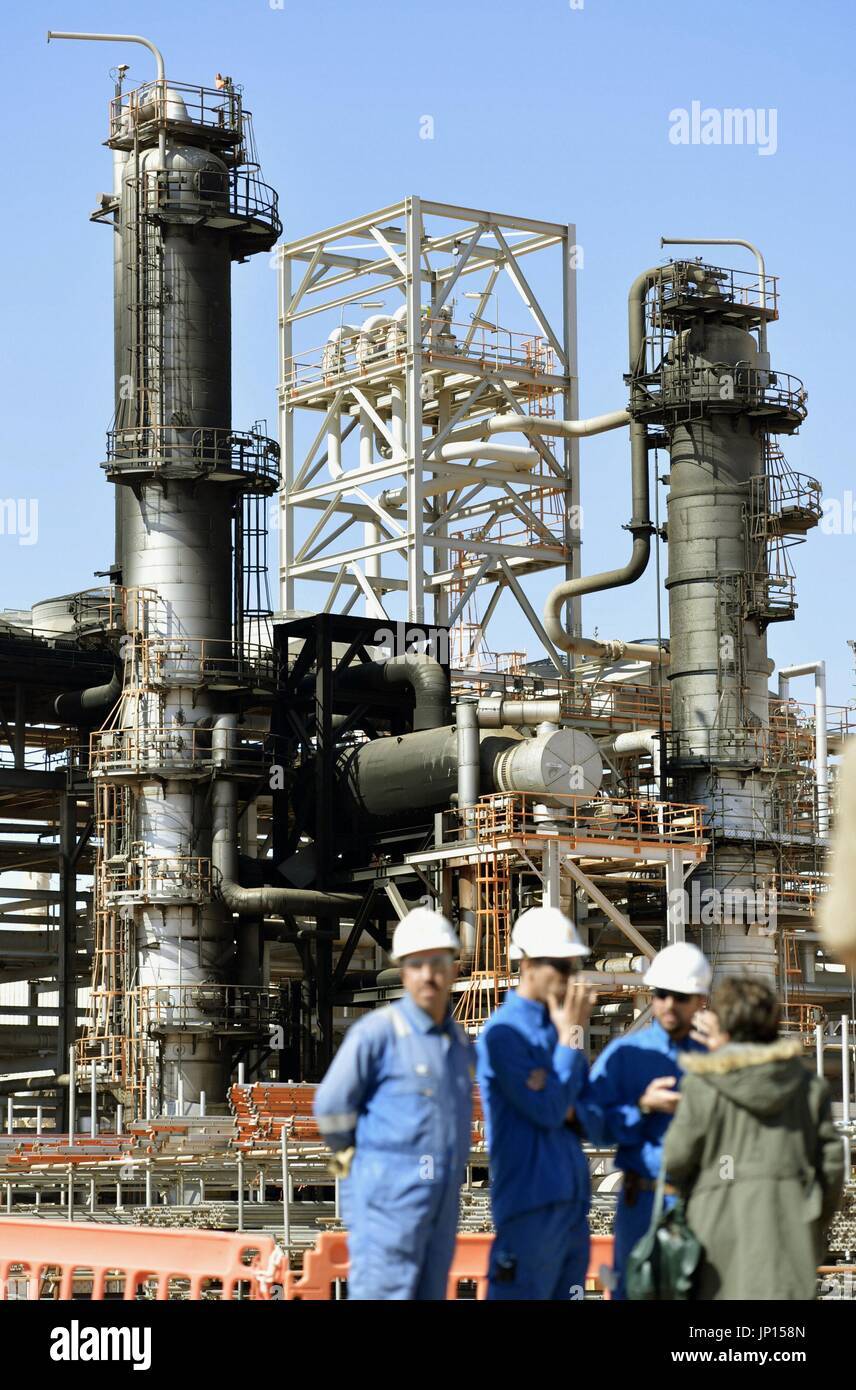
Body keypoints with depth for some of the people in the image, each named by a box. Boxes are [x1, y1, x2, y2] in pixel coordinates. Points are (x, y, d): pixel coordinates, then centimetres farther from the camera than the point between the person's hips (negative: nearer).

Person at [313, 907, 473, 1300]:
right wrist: (356, 1160, 7)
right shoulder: (377, 1032, -9)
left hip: (441, 1208, 7)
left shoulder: (460, 1044, 14)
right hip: (388, 1203, -7)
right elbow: (331, 1106, -6)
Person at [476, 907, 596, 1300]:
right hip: (530, 1199, -8)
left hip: (572, 1197, 8)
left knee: (567, 1290, 10)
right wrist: (570, 1038, -11)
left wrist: (577, 1109, -6)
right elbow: (547, 1111, -16)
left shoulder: (558, 1024, 13)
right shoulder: (504, 1032, -11)